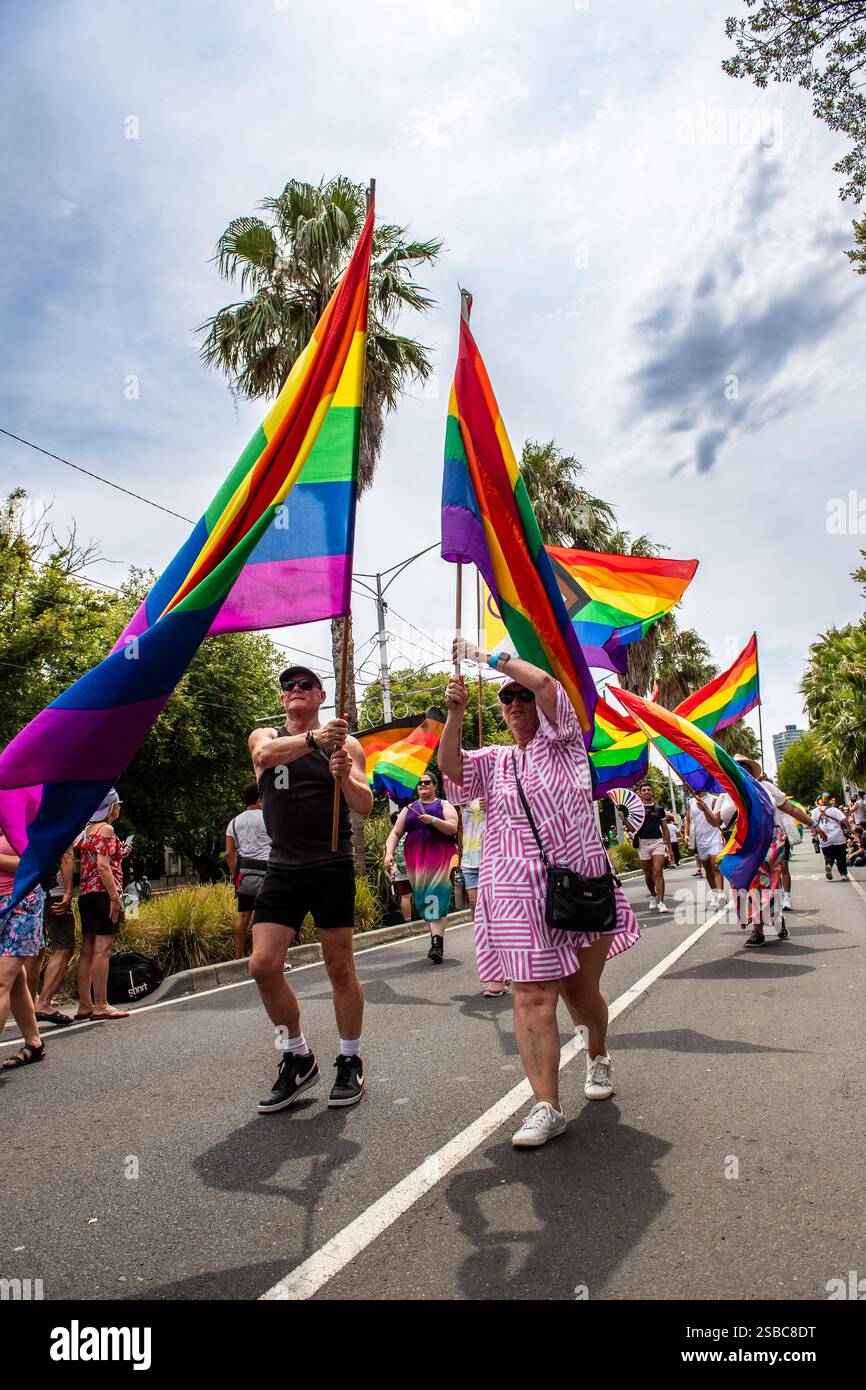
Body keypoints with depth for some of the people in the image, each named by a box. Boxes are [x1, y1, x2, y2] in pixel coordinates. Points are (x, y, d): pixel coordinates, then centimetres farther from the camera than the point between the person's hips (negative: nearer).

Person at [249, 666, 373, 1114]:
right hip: (283, 870, 2)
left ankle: (350, 1062, 22)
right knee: (262, 965, -5)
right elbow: (267, 754, -19)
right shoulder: (265, 737, 7)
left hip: (332, 868, -2)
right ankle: (298, 1059, 16)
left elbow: (365, 805, -5)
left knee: (340, 968, 3)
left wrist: (345, 778, -27)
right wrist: (313, 739, -38)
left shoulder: (345, 744, 4)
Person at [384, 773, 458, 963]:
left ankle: (437, 944, -23)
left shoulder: (444, 805, 9)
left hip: (439, 858, -4)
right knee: (422, 899, 2)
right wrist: (389, 853, -3)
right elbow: (395, 833, 13)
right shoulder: (408, 808, 18)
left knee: (436, 896, -17)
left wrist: (433, 820, -18)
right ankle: (435, 938, 10)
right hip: (416, 860, 4)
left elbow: (453, 828, -5)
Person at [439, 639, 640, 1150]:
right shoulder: (495, 761, 13)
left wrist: (488, 655, -5)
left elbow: (546, 683, -10)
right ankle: (547, 1107, -2)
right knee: (533, 998, -7)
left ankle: (599, 1056, 43)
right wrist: (455, 717, -18)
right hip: (518, 895, 1)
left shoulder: (564, 744, 5)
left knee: (583, 993, 12)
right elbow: (451, 768, -6)